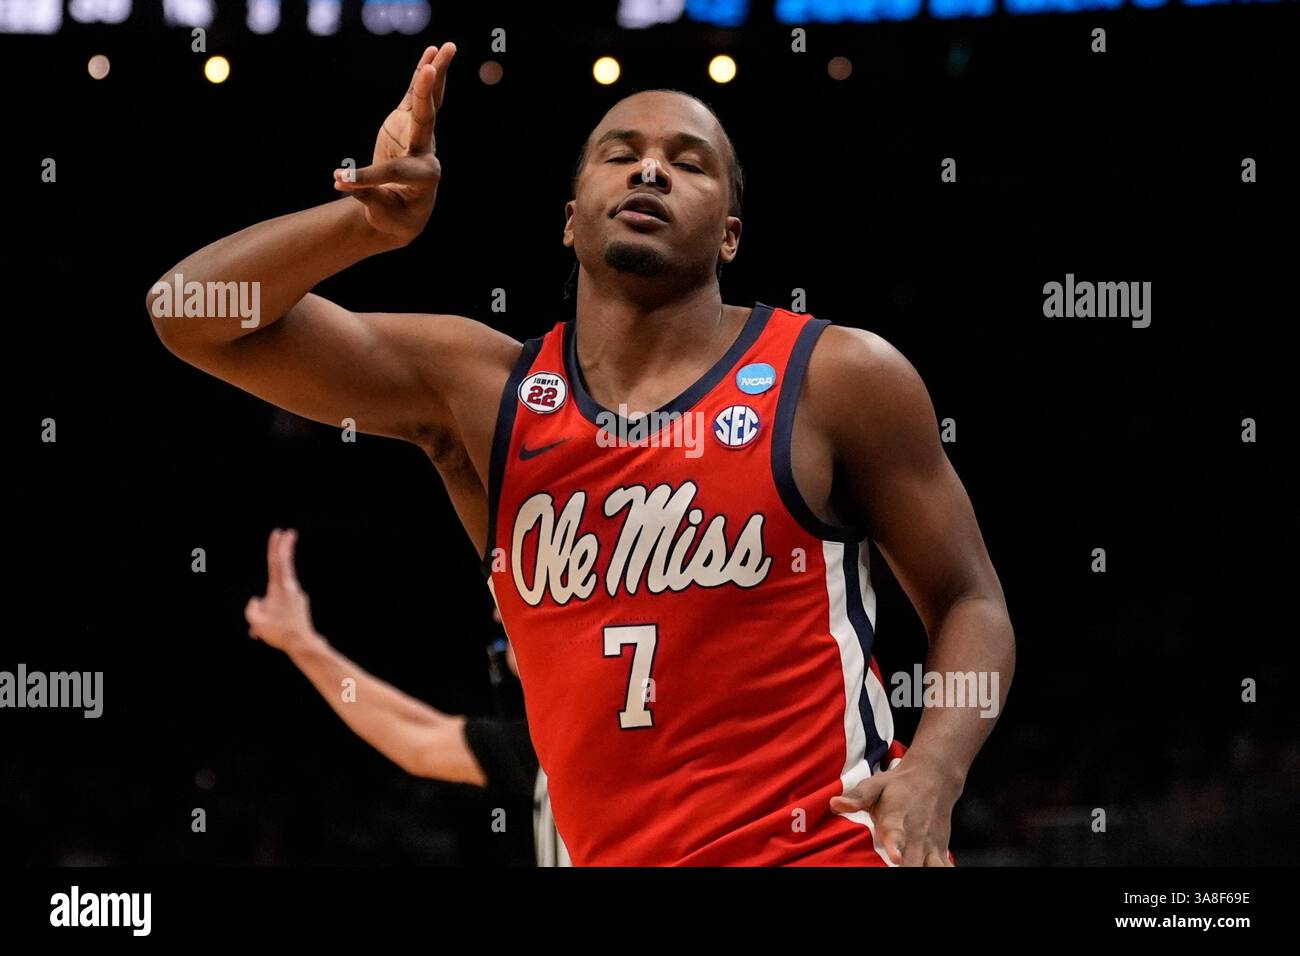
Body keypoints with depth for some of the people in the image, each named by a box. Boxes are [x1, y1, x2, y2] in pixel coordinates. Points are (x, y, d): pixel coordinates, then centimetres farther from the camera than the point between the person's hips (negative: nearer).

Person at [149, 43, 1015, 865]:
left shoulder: (839, 379, -3)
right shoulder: (475, 389, 3)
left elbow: (970, 605, 3)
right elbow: (193, 315, 0)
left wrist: (931, 775, -18)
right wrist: (373, 222, -18)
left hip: (827, 849, -3)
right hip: (615, 850, 3)